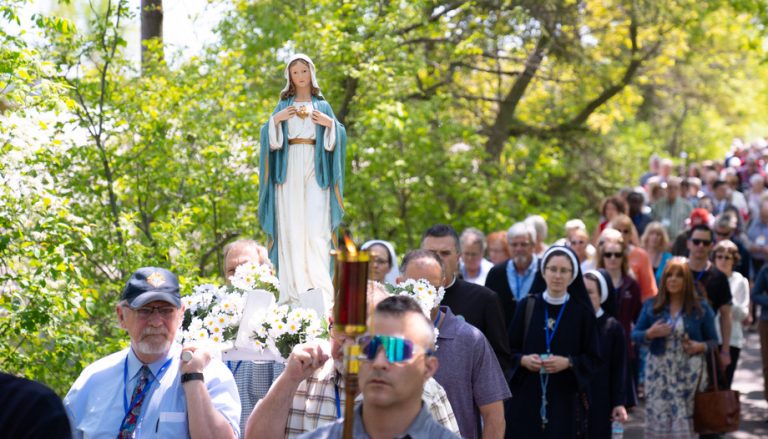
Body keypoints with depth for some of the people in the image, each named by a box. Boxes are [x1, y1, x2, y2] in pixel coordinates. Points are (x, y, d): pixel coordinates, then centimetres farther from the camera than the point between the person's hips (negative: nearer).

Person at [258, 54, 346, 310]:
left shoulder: (322, 106, 14)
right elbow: (270, 138, 5)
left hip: (315, 169, 0)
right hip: (290, 168, 1)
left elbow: (338, 137, 6)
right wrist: (275, 120, -12)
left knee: (316, 226, -11)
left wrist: (330, 124, -12)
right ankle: (294, 289, -5)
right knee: (291, 226, -5)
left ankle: (319, 288, -15)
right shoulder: (283, 106, 14)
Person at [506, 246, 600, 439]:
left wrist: (568, 363, -14)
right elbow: (510, 349, 7)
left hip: (566, 401, -1)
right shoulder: (527, 306, 4)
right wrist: (523, 360, -12)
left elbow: (593, 358, 2)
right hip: (527, 398, 1)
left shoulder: (582, 312, 0)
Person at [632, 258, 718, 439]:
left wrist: (701, 346, -14)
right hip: (659, 371, 2)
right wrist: (650, 334, -11)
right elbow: (635, 335, 9)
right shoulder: (651, 305, 7)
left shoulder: (701, 307, 3)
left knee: (685, 420, -7)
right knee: (658, 417, -1)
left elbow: (713, 340, 7)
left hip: (689, 372, -2)